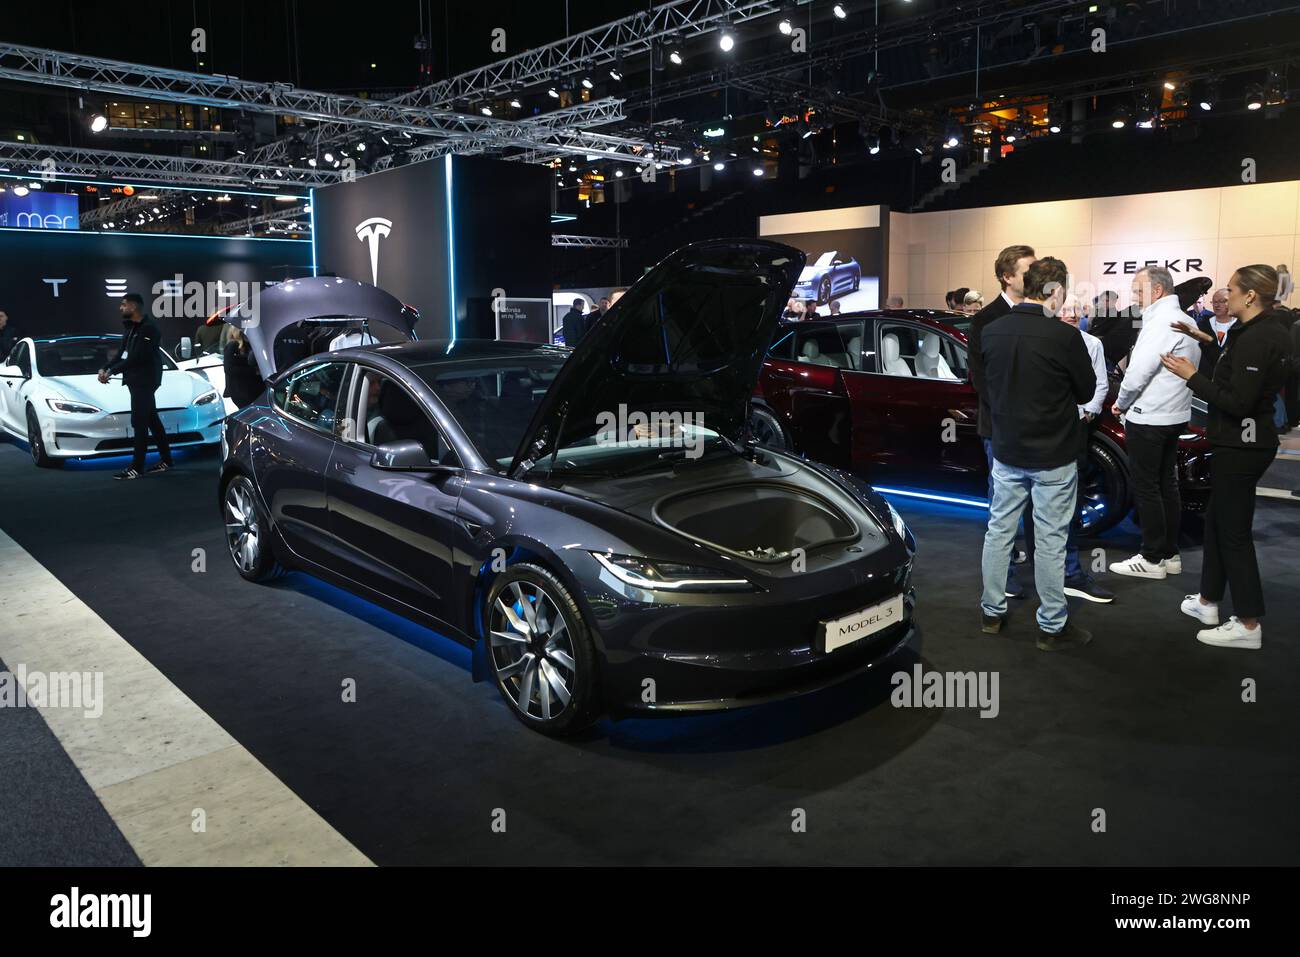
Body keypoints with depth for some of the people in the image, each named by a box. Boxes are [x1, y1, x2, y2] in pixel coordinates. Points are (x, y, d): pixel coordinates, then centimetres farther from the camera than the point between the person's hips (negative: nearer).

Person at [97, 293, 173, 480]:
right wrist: (105, 368, -2)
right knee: (152, 419, 13)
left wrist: (112, 371, -18)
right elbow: (122, 355, 14)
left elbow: (135, 358, -21)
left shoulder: (148, 328, -15)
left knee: (139, 422, -10)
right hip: (136, 379, 10)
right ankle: (165, 460, 20)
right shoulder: (131, 328, 15)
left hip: (145, 379, -10)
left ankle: (137, 467, -8)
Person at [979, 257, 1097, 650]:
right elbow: (1086, 392, -5)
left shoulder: (991, 332, -3)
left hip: (1006, 451, 5)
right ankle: (1052, 626, 15)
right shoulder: (1064, 336, -18)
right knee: (1050, 540, 4)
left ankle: (992, 612, 24)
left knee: (999, 530, 14)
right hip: (1053, 456, -4)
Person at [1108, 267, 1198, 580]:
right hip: (1174, 416, 9)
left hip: (1148, 419, -9)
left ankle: (1152, 559, 5)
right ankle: (1170, 555, 20)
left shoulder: (1161, 321, -17)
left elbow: (1139, 370, -21)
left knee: (1146, 487, -2)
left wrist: (1121, 403, -3)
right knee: (1166, 485, 13)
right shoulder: (1184, 320, 13)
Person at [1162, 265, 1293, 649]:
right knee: (1217, 520, 19)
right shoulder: (1272, 330, 10)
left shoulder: (1254, 340, -21)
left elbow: (1237, 403, -24)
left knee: (1234, 531, -2)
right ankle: (1208, 601, 31)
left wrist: (1192, 376, -17)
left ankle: (1248, 625, 8)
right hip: (1249, 441, 10)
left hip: (1240, 447, -10)